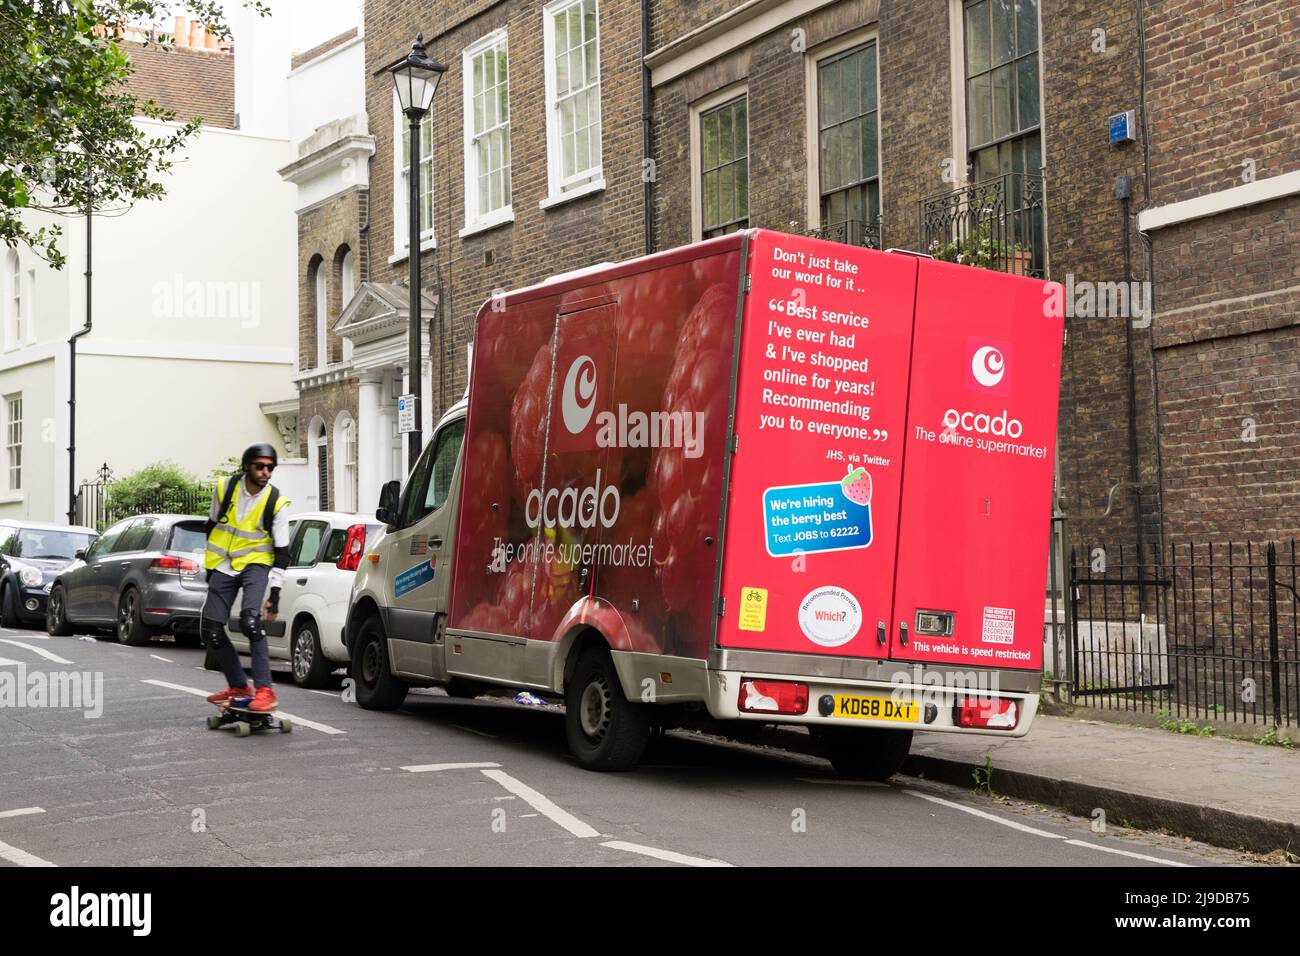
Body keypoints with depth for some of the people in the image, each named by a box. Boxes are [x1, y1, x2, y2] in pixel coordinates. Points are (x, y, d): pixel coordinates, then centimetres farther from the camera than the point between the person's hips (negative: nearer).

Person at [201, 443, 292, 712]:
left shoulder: (277, 503, -10)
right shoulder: (225, 488, -3)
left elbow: (281, 551, -7)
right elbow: (212, 526, 12)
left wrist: (275, 592, -11)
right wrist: (211, 566, 14)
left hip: (256, 564, -4)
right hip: (224, 566, 4)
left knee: (250, 619, -28)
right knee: (210, 630, 0)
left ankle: (265, 690, -25)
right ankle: (239, 687, 17)